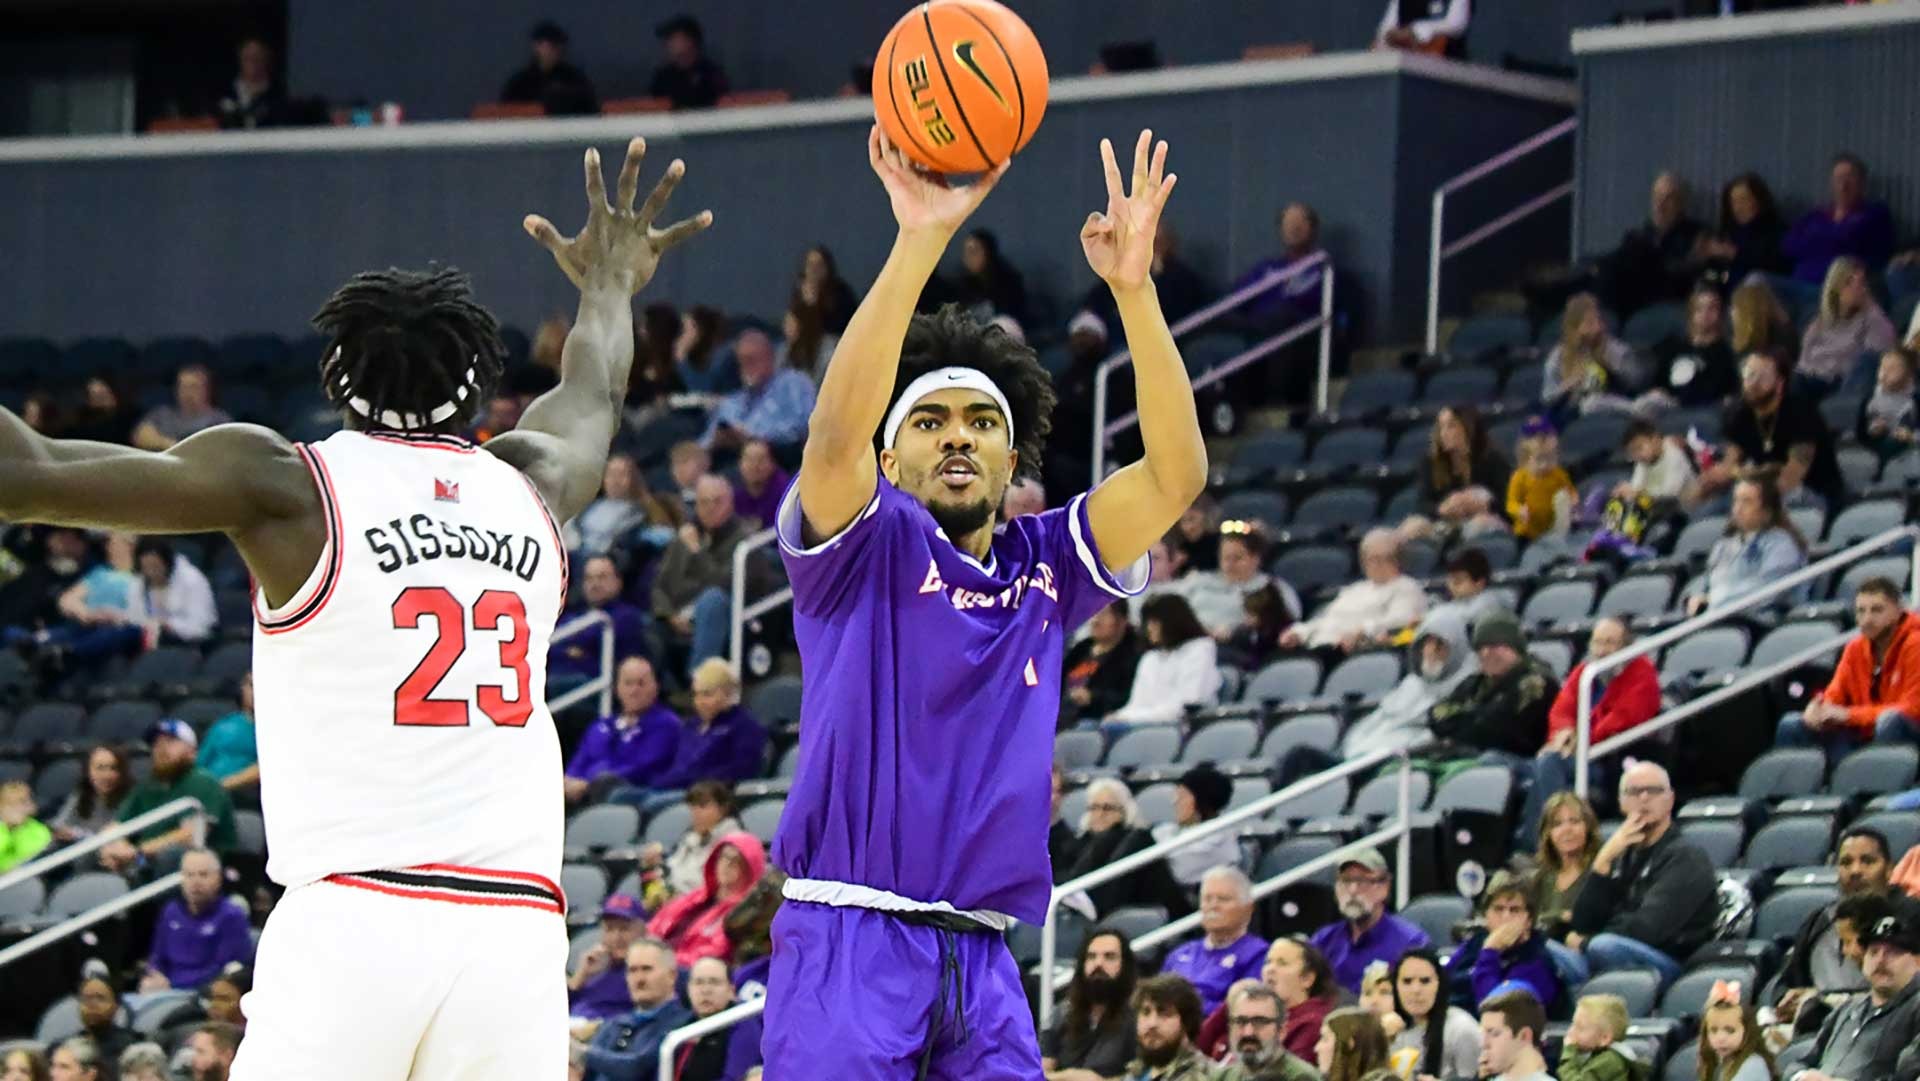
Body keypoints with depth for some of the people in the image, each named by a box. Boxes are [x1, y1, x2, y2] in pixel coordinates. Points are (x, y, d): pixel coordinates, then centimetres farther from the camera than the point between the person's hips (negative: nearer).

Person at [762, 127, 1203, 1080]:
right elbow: (835, 431, -17)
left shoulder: (1045, 568, 14)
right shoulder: (863, 546, 3)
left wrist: (1132, 286, -10)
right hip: (848, 936, -5)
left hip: (981, 955, 5)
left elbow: (1175, 474, 2)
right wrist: (920, 240, -25)